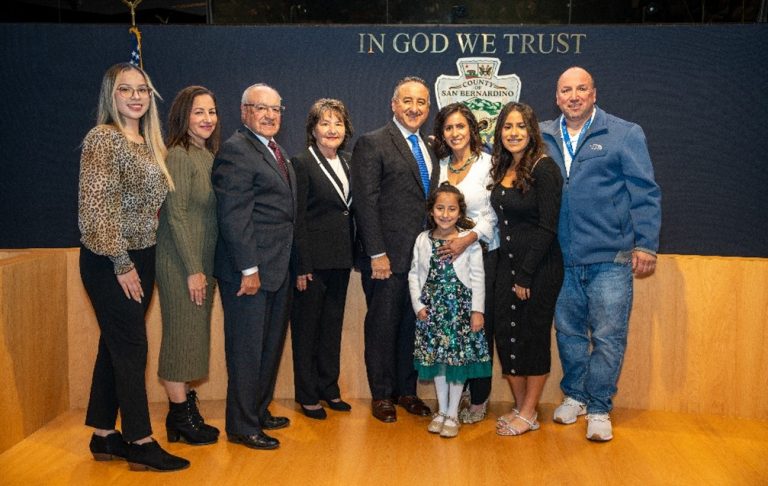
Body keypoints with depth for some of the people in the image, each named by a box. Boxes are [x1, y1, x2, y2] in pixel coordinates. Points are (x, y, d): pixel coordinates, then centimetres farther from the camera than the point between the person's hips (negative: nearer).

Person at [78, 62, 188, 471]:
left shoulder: (149, 144, 12)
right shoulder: (102, 138, -11)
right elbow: (97, 208, -16)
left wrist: (139, 262, 10)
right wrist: (122, 263, -16)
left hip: (141, 258, 8)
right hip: (109, 262, -8)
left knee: (116, 346, 13)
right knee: (131, 348, -3)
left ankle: (104, 437, 23)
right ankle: (141, 443, 7)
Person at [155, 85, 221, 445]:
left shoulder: (209, 156, 13)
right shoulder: (179, 156, -12)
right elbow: (176, 215, -17)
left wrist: (206, 267, 11)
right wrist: (193, 270, -17)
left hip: (203, 262, 8)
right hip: (182, 263, -8)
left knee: (193, 337, 13)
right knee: (182, 336, 0)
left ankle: (184, 409, 23)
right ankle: (181, 418, 11)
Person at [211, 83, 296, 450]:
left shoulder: (276, 151, 16)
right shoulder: (236, 150, -13)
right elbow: (233, 216, -19)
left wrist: (291, 266, 14)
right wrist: (249, 269, -21)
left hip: (277, 268, 10)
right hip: (249, 269, -10)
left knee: (270, 345, 17)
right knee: (247, 348, 1)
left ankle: (259, 412, 31)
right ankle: (242, 427, 13)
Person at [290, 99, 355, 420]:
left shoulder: (346, 163, 11)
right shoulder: (302, 164, -9)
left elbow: (349, 210, 13)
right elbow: (297, 219, -13)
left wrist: (352, 254, 7)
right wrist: (302, 266, -17)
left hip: (340, 259, 7)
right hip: (313, 259, -7)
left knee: (333, 324, 15)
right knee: (306, 327, 5)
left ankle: (329, 388, 28)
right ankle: (307, 395, 17)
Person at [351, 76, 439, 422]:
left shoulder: (428, 150, 16)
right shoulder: (372, 144, -6)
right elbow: (366, 203, -12)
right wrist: (377, 254, -16)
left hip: (423, 256, 6)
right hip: (388, 257, -6)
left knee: (413, 325, 13)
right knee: (383, 325, 6)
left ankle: (406, 390, 27)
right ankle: (382, 394, 20)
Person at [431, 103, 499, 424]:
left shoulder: (488, 164, -3)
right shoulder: (440, 166, 11)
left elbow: (494, 214, -10)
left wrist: (468, 239, -21)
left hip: (481, 253, -4)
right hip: (445, 254, 4)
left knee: (480, 326, 1)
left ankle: (479, 399, 13)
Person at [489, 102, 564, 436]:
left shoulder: (543, 168, -12)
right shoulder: (502, 170, 10)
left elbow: (547, 227, -16)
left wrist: (526, 274, -16)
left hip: (539, 267, -7)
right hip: (507, 264, 7)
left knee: (534, 337, 4)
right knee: (506, 335, 8)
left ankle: (529, 414, 17)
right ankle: (519, 406, 24)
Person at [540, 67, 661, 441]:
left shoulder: (625, 134, 0)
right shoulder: (543, 137, 9)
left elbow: (645, 193, -2)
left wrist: (645, 244, -7)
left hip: (610, 259, -3)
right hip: (563, 259, 3)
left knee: (608, 337, 1)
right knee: (569, 332, 14)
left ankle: (599, 409, 16)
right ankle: (574, 396, 32)